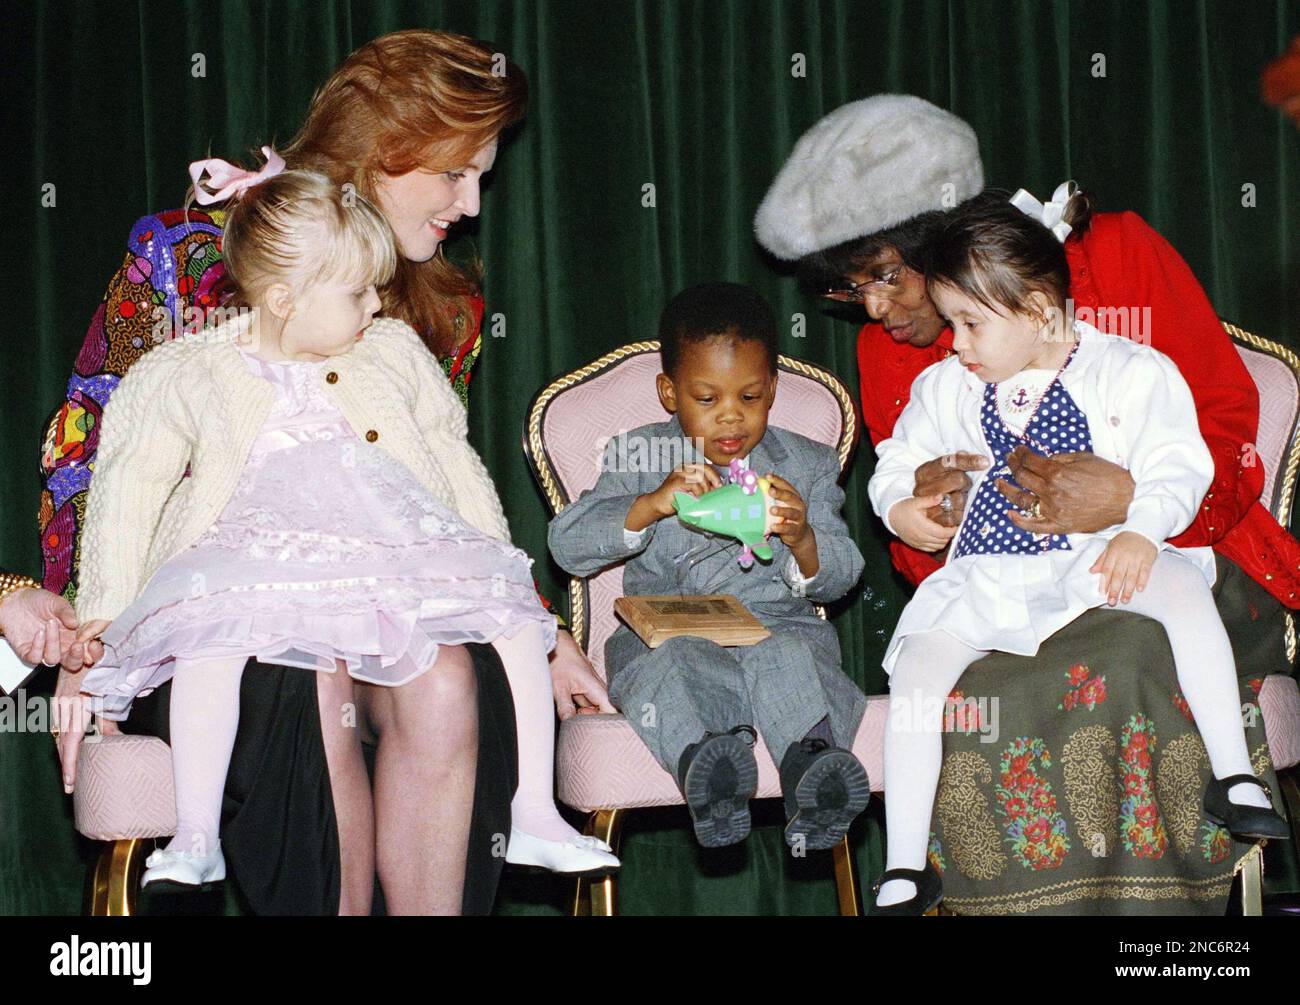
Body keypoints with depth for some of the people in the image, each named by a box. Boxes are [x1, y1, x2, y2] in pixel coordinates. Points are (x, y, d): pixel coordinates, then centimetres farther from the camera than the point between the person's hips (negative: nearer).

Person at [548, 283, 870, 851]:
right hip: (664, 628, 0)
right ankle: (699, 757, -64)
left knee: (792, 657, -36)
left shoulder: (807, 466, 16)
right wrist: (652, 504, -15)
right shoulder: (639, 458, 13)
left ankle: (811, 763, -60)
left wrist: (802, 539, -14)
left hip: (775, 619, 1)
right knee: (666, 667, -37)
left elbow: (839, 577, 11)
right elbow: (568, 544, 2)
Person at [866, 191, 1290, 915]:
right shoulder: (946, 388, 12)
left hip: (1099, 560, -3)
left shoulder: (1128, 372, 0)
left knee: (1182, 586, -33)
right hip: (986, 578, 3)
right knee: (918, 663, -22)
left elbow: (1176, 468, -5)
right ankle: (905, 871, -18)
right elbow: (899, 461, 23)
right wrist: (899, 510, 1)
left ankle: (1234, 780, -25)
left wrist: (1140, 531, -24)